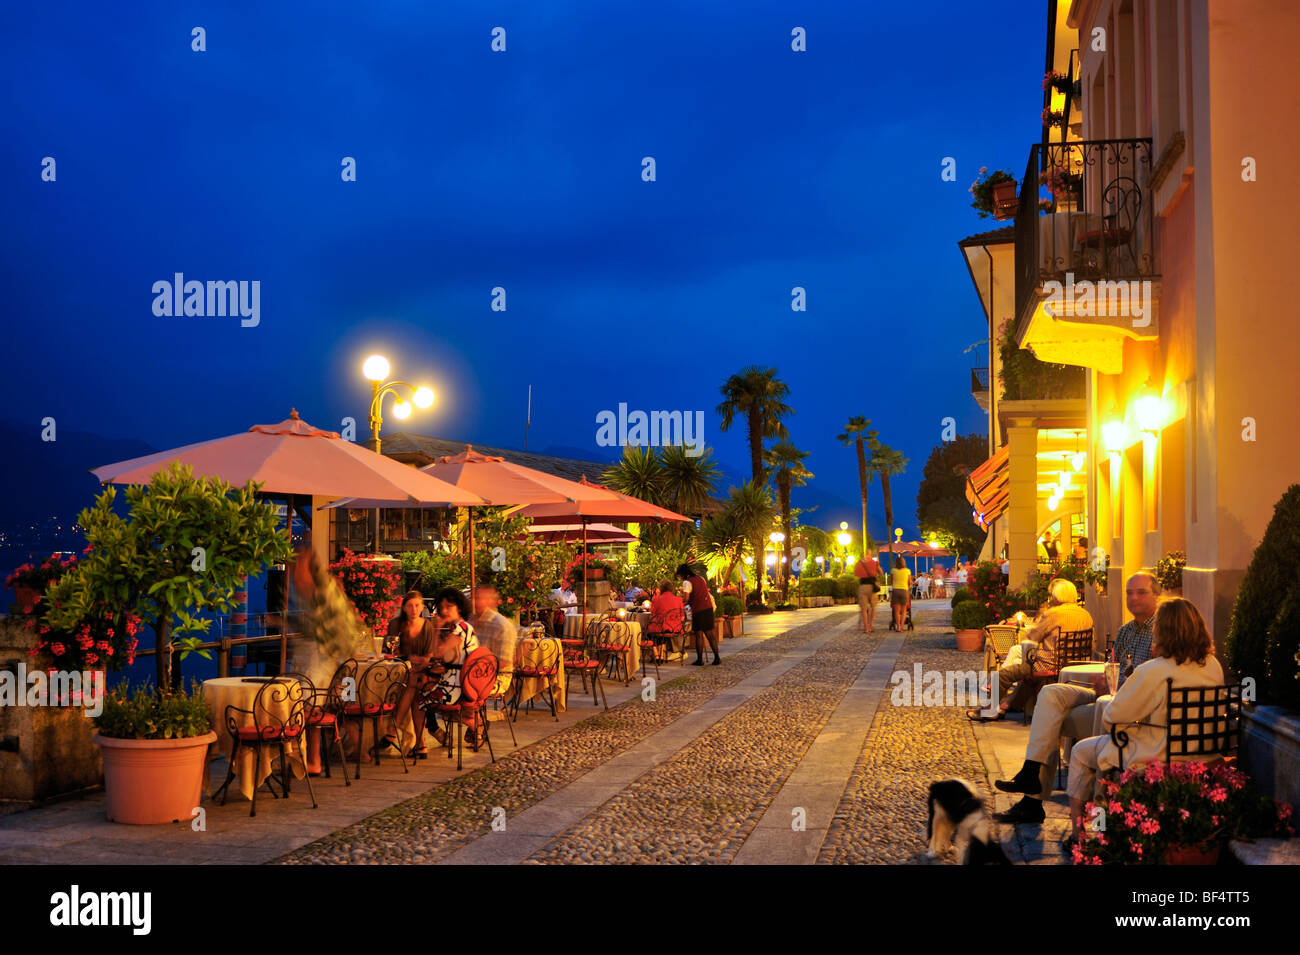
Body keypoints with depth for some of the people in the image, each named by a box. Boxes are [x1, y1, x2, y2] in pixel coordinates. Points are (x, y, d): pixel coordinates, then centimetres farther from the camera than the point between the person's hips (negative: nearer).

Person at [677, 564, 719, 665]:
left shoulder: (687, 582, -8)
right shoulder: (700, 578, 14)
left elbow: (686, 599, -17)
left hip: (698, 610, -7)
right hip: (708, 607, 7)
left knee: (698, 634, 0)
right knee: (710, 633, 11)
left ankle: (700, 660, 1)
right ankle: (717, 657, 11)